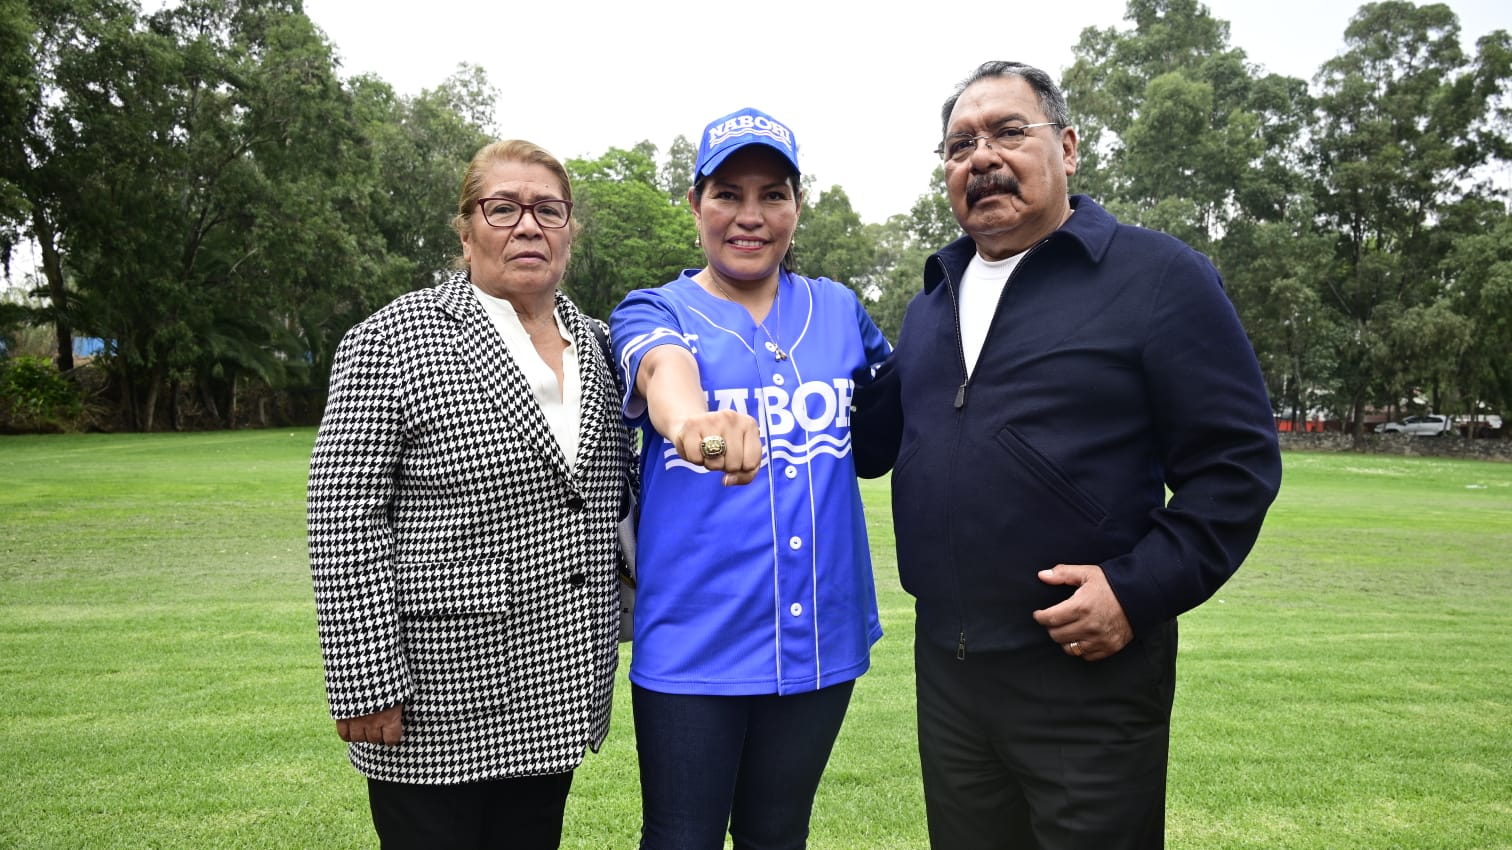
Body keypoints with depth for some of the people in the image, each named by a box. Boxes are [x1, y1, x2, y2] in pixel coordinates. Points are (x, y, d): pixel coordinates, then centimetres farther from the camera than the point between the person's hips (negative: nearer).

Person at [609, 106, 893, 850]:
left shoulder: (839, 310, 5)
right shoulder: (656, 311, -4)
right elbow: (663, 370, -29)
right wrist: (692, 419, -50)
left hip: (821, 637, 3)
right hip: (693, 643, -3)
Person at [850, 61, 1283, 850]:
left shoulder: (1159, 275, -7)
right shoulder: (934, 298, 12)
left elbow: (1236, 461, -10)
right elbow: (873, 436, 18)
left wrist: (1139, 591, -19)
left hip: (1088, 674, -5)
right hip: (944, 667, 6)